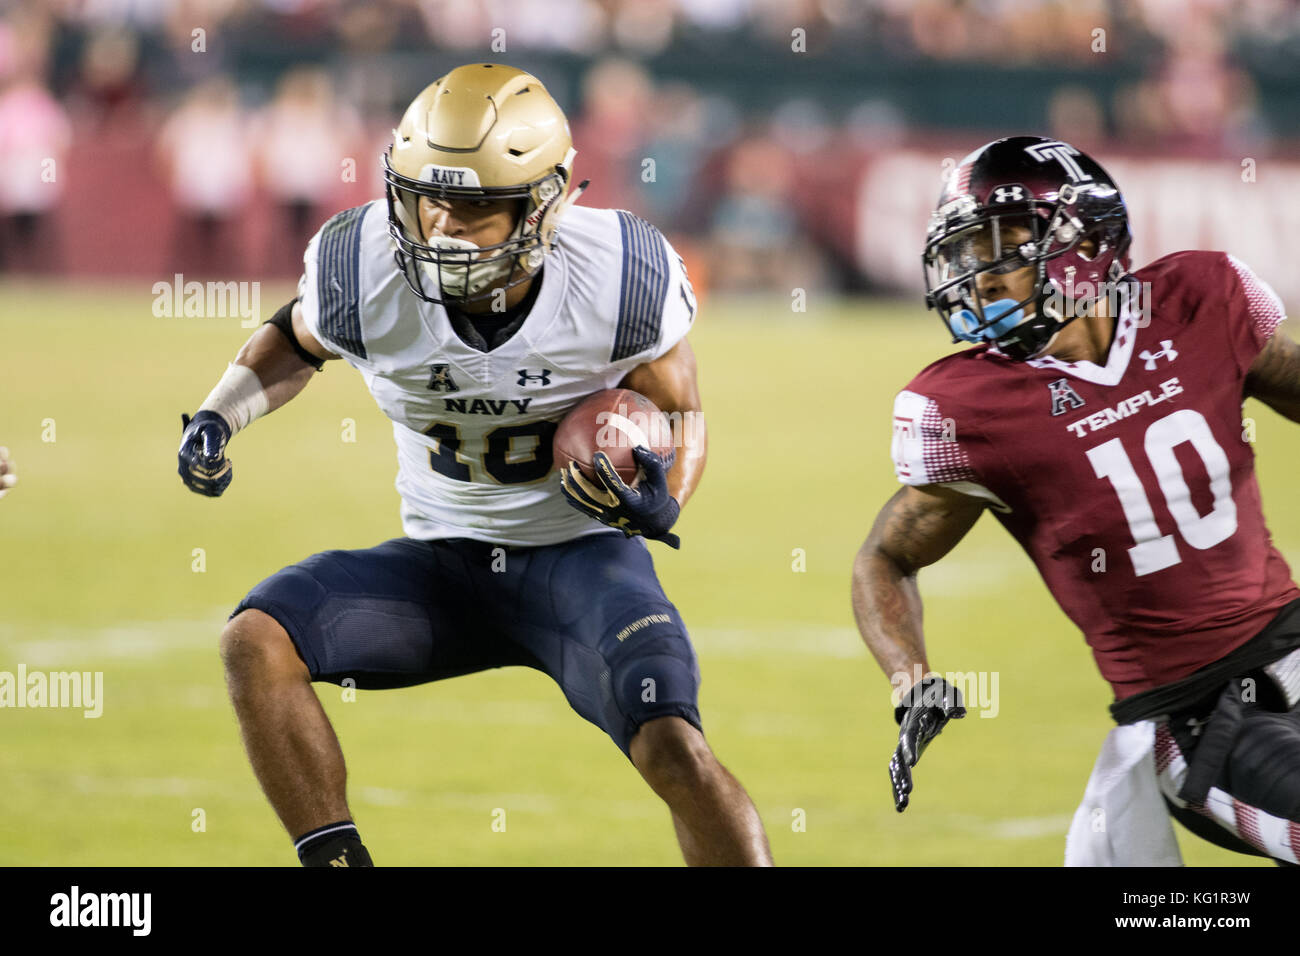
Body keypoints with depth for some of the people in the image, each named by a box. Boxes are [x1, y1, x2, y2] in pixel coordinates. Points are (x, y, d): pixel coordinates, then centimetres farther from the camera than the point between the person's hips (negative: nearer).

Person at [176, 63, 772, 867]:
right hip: (442, 561, 3)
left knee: (674, 750, -26)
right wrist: (218, 418, -6)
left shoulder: (626, 281, -19)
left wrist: (665, 501, -24)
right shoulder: (362, 273, -15)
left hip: (583, 558, -3)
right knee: (256, 641, -19)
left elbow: (683, 423, -2)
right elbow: (298, 339, 11)